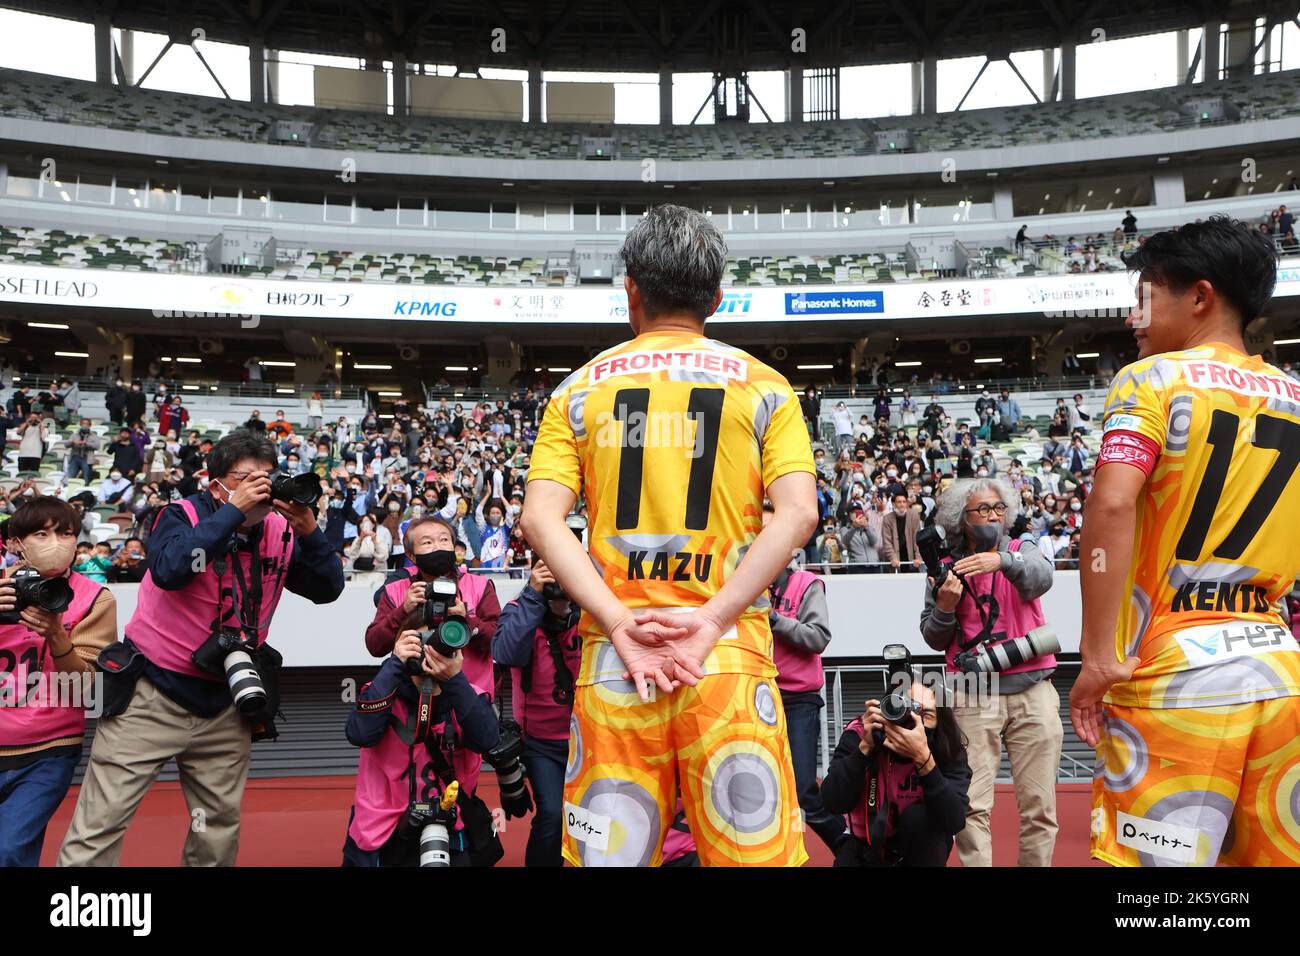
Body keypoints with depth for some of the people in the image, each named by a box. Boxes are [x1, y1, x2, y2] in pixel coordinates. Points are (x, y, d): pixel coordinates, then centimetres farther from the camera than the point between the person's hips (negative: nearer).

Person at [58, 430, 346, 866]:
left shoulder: (281, 532, 0)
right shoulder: (184, 515, -9)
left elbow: (328, 589, -6)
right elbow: (169, 569, -29)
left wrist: (308, 530, -20)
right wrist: (234, 511, -27)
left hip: (227, 703, 4)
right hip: (153, 695, -4)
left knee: (221, 825, 14)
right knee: (101, 822, -1)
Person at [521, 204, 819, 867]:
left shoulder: (581, 388, 9)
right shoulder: (763, 385, 8)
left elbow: (540, 519, -3)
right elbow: (798, 513, -6)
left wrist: (619, 624, -9)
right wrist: (712, 619, -11)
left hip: (610, 659, 1)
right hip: (731, 654, -1)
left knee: (607, 855, 10)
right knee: (754, 853, 8)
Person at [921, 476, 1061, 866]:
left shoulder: (1022, 550, 8)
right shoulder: (946, 567, 8)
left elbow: (1040, 578, -17)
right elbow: (935, 640, 8)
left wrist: (1002, 561, -36)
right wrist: (944, 607, -11)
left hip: (1032, 692, 1)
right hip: (973, 698, 0)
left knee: (1039, 805, 4)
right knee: (972, 806, -5)